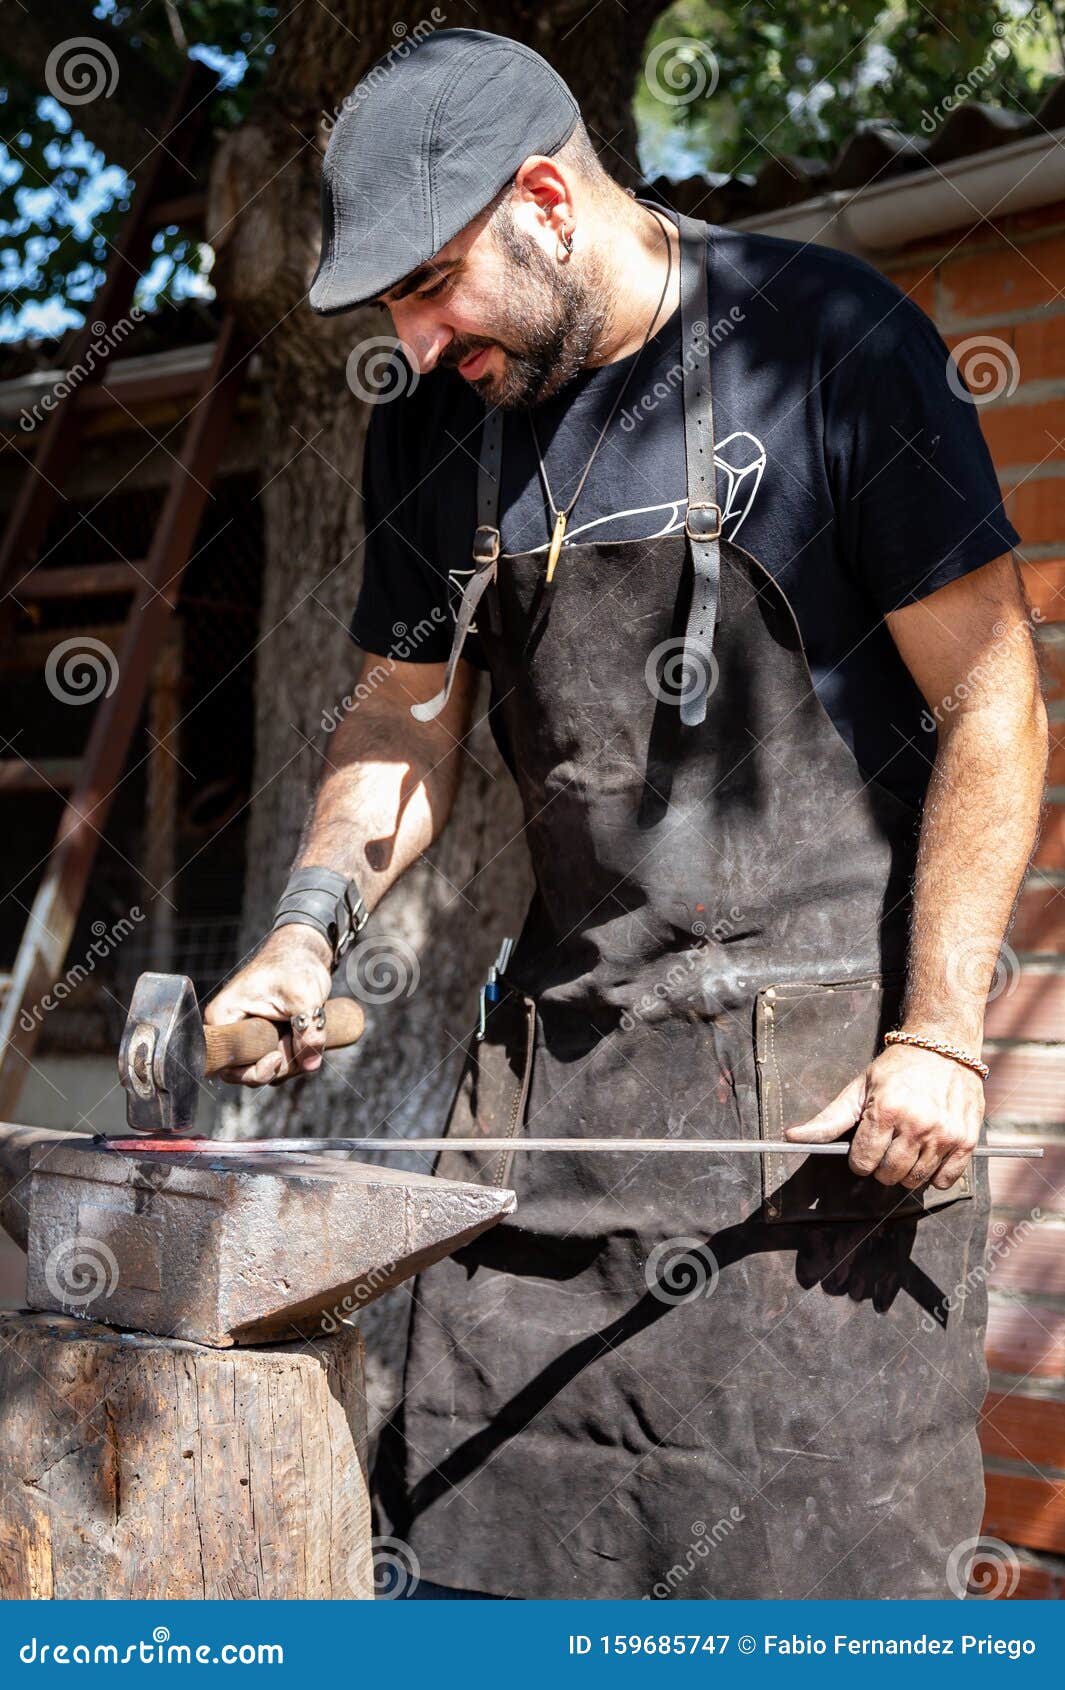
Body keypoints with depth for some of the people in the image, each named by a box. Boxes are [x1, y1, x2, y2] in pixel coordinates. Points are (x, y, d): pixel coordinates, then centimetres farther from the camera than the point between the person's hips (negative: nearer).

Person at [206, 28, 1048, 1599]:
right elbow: (405, 720, 18)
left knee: (813, 1533, -4)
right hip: (562, 1042, 5)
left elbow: (990, 705, -7)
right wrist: (310, 924, 0)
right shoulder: (435, 428, 9)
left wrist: (940, 1036, -13)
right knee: (480, 1529, 4)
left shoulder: (831, 340, -7)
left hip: (823, 1058, -4)